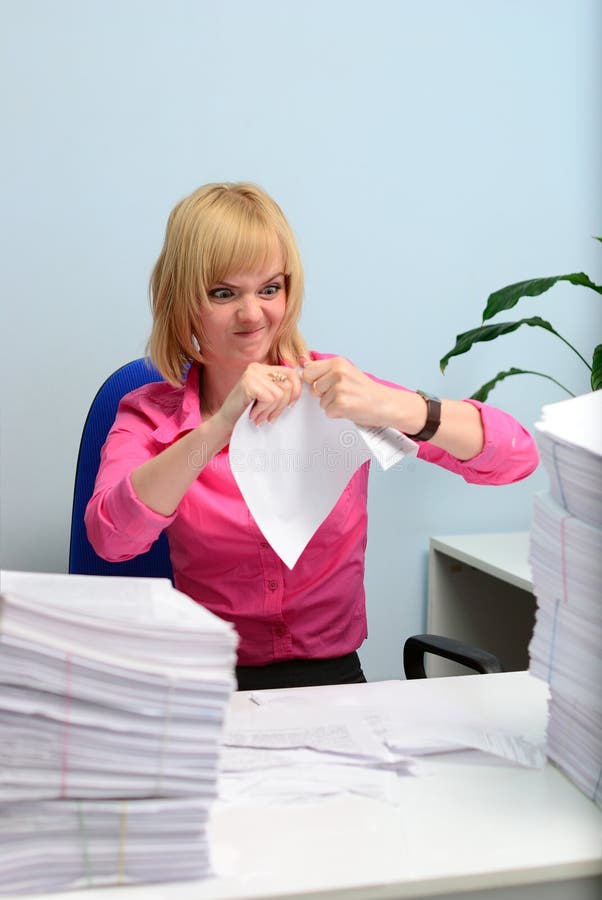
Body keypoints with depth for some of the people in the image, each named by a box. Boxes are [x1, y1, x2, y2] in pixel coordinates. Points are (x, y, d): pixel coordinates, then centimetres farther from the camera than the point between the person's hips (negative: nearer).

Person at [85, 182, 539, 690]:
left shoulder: (331, 387, -1)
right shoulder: (151, 415, 2)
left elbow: (516, 456, -11)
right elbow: (109, 537, -18)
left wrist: (394, 409, -29)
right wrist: (220, 427, -28)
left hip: (333, 678, 1)